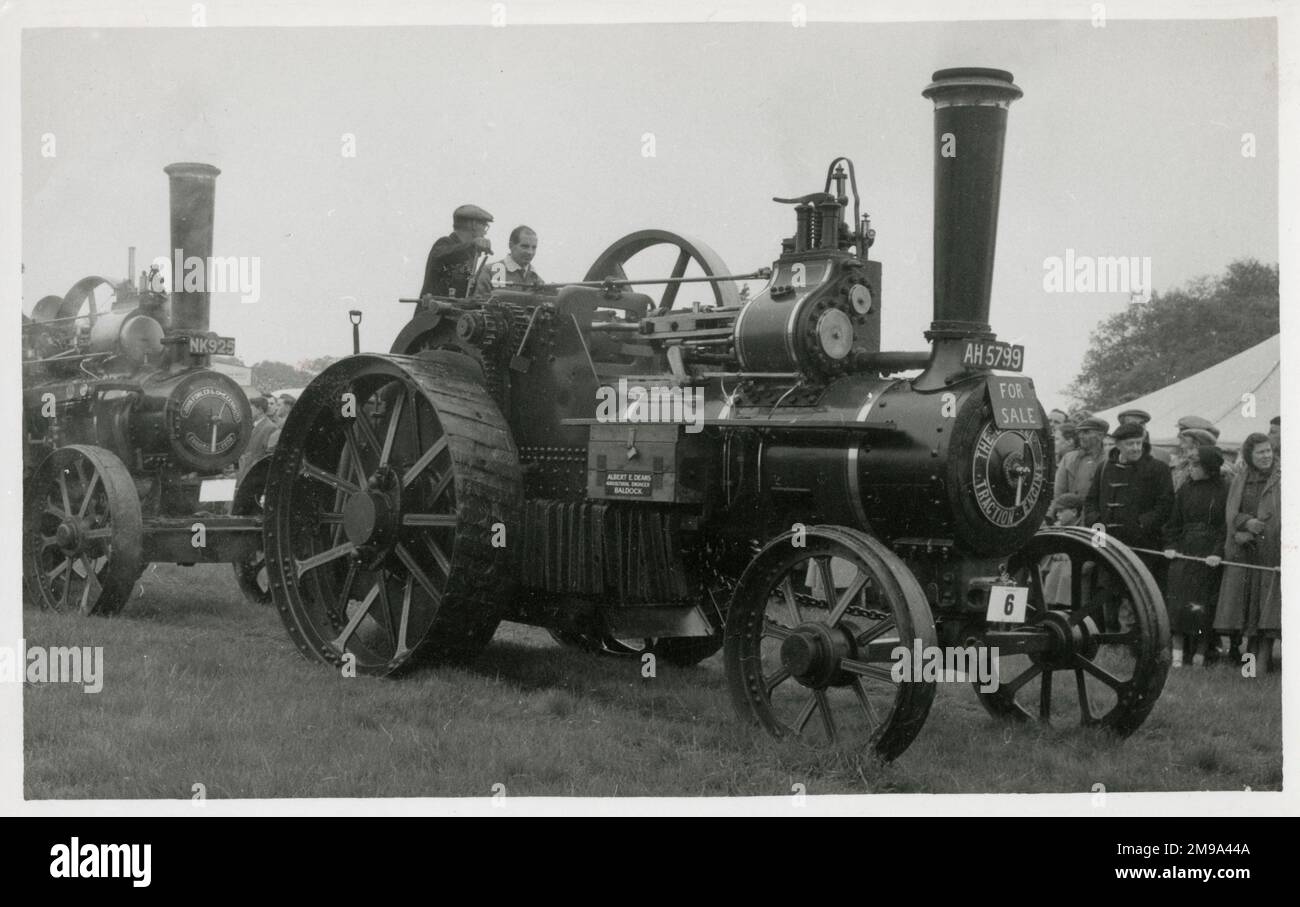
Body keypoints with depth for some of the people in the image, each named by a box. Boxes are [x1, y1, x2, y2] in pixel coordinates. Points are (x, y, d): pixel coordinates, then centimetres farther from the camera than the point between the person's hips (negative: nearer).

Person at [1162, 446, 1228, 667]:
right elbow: (1174, 522, 14)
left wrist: (1219, 553, -15)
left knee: (1203, 606, -3)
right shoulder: (1186, 489, 10)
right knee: (1178, 601, -5)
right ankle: (1177, 653, -4)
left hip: (1209, 555, -3)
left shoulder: (1223, 491, -3)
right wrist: (1170, 546, 1)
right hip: (1183, 552, 3)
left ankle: (1200, 652, 5)